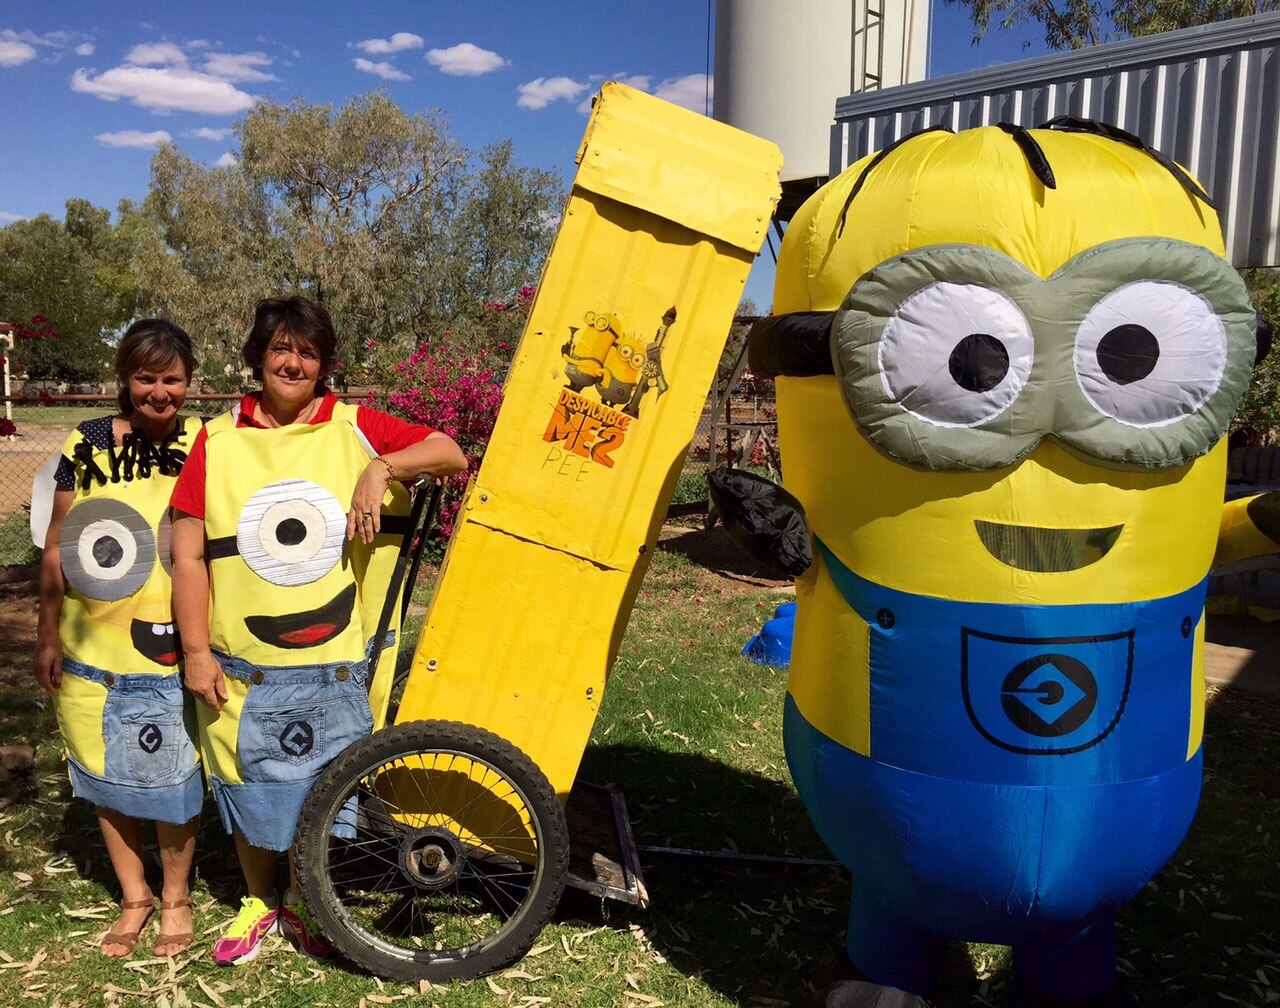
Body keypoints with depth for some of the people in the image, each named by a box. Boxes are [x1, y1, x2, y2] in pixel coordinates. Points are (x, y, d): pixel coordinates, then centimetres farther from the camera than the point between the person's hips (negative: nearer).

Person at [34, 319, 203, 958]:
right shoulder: (86, 446, 0)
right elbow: (58, 549, 6)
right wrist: (48, 634, 6)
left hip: (170, 649, -2)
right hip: (91, 648, 2)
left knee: (172, 780, 7)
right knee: (106, 778, 14)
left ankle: (176, 898, 30)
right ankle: (134, 897, 34)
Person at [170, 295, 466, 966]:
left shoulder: (354, 429, 0)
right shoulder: (218, 441, 0)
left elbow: (448, 452, -5)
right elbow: (188, 554, -1)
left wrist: (381, 467, -21)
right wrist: (196, 651, -5)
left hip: (334, 668, 0)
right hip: (241, 670, 1)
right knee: (250, 793, 15)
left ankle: (304, 901, 39)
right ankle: (258, 901, 41)